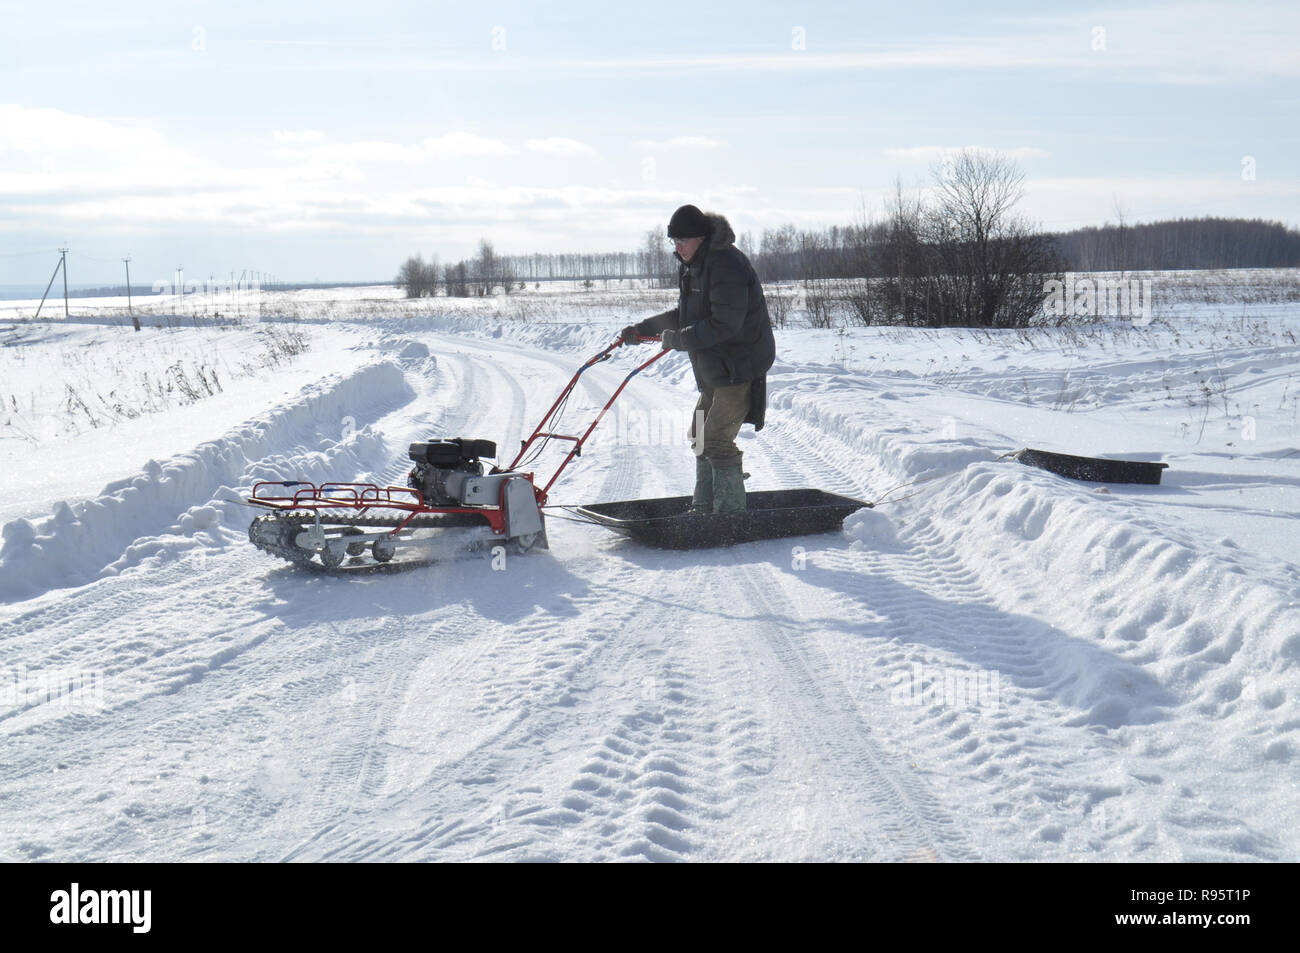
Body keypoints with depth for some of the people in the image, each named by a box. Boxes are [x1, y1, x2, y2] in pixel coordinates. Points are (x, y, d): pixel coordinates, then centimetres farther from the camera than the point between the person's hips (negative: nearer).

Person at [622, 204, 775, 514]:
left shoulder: (726, 265, -21)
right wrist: (643, 329, 10)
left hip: (741, 367, -11)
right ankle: (704, 508, 28)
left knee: (717, 441, -12)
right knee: (700, 436, 17)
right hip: (715, 370, 11)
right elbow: (683, 314, 20)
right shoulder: (692, 267, 11)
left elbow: (724, 325, -27)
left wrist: (680, 339, -20)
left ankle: (731, 513, -4)